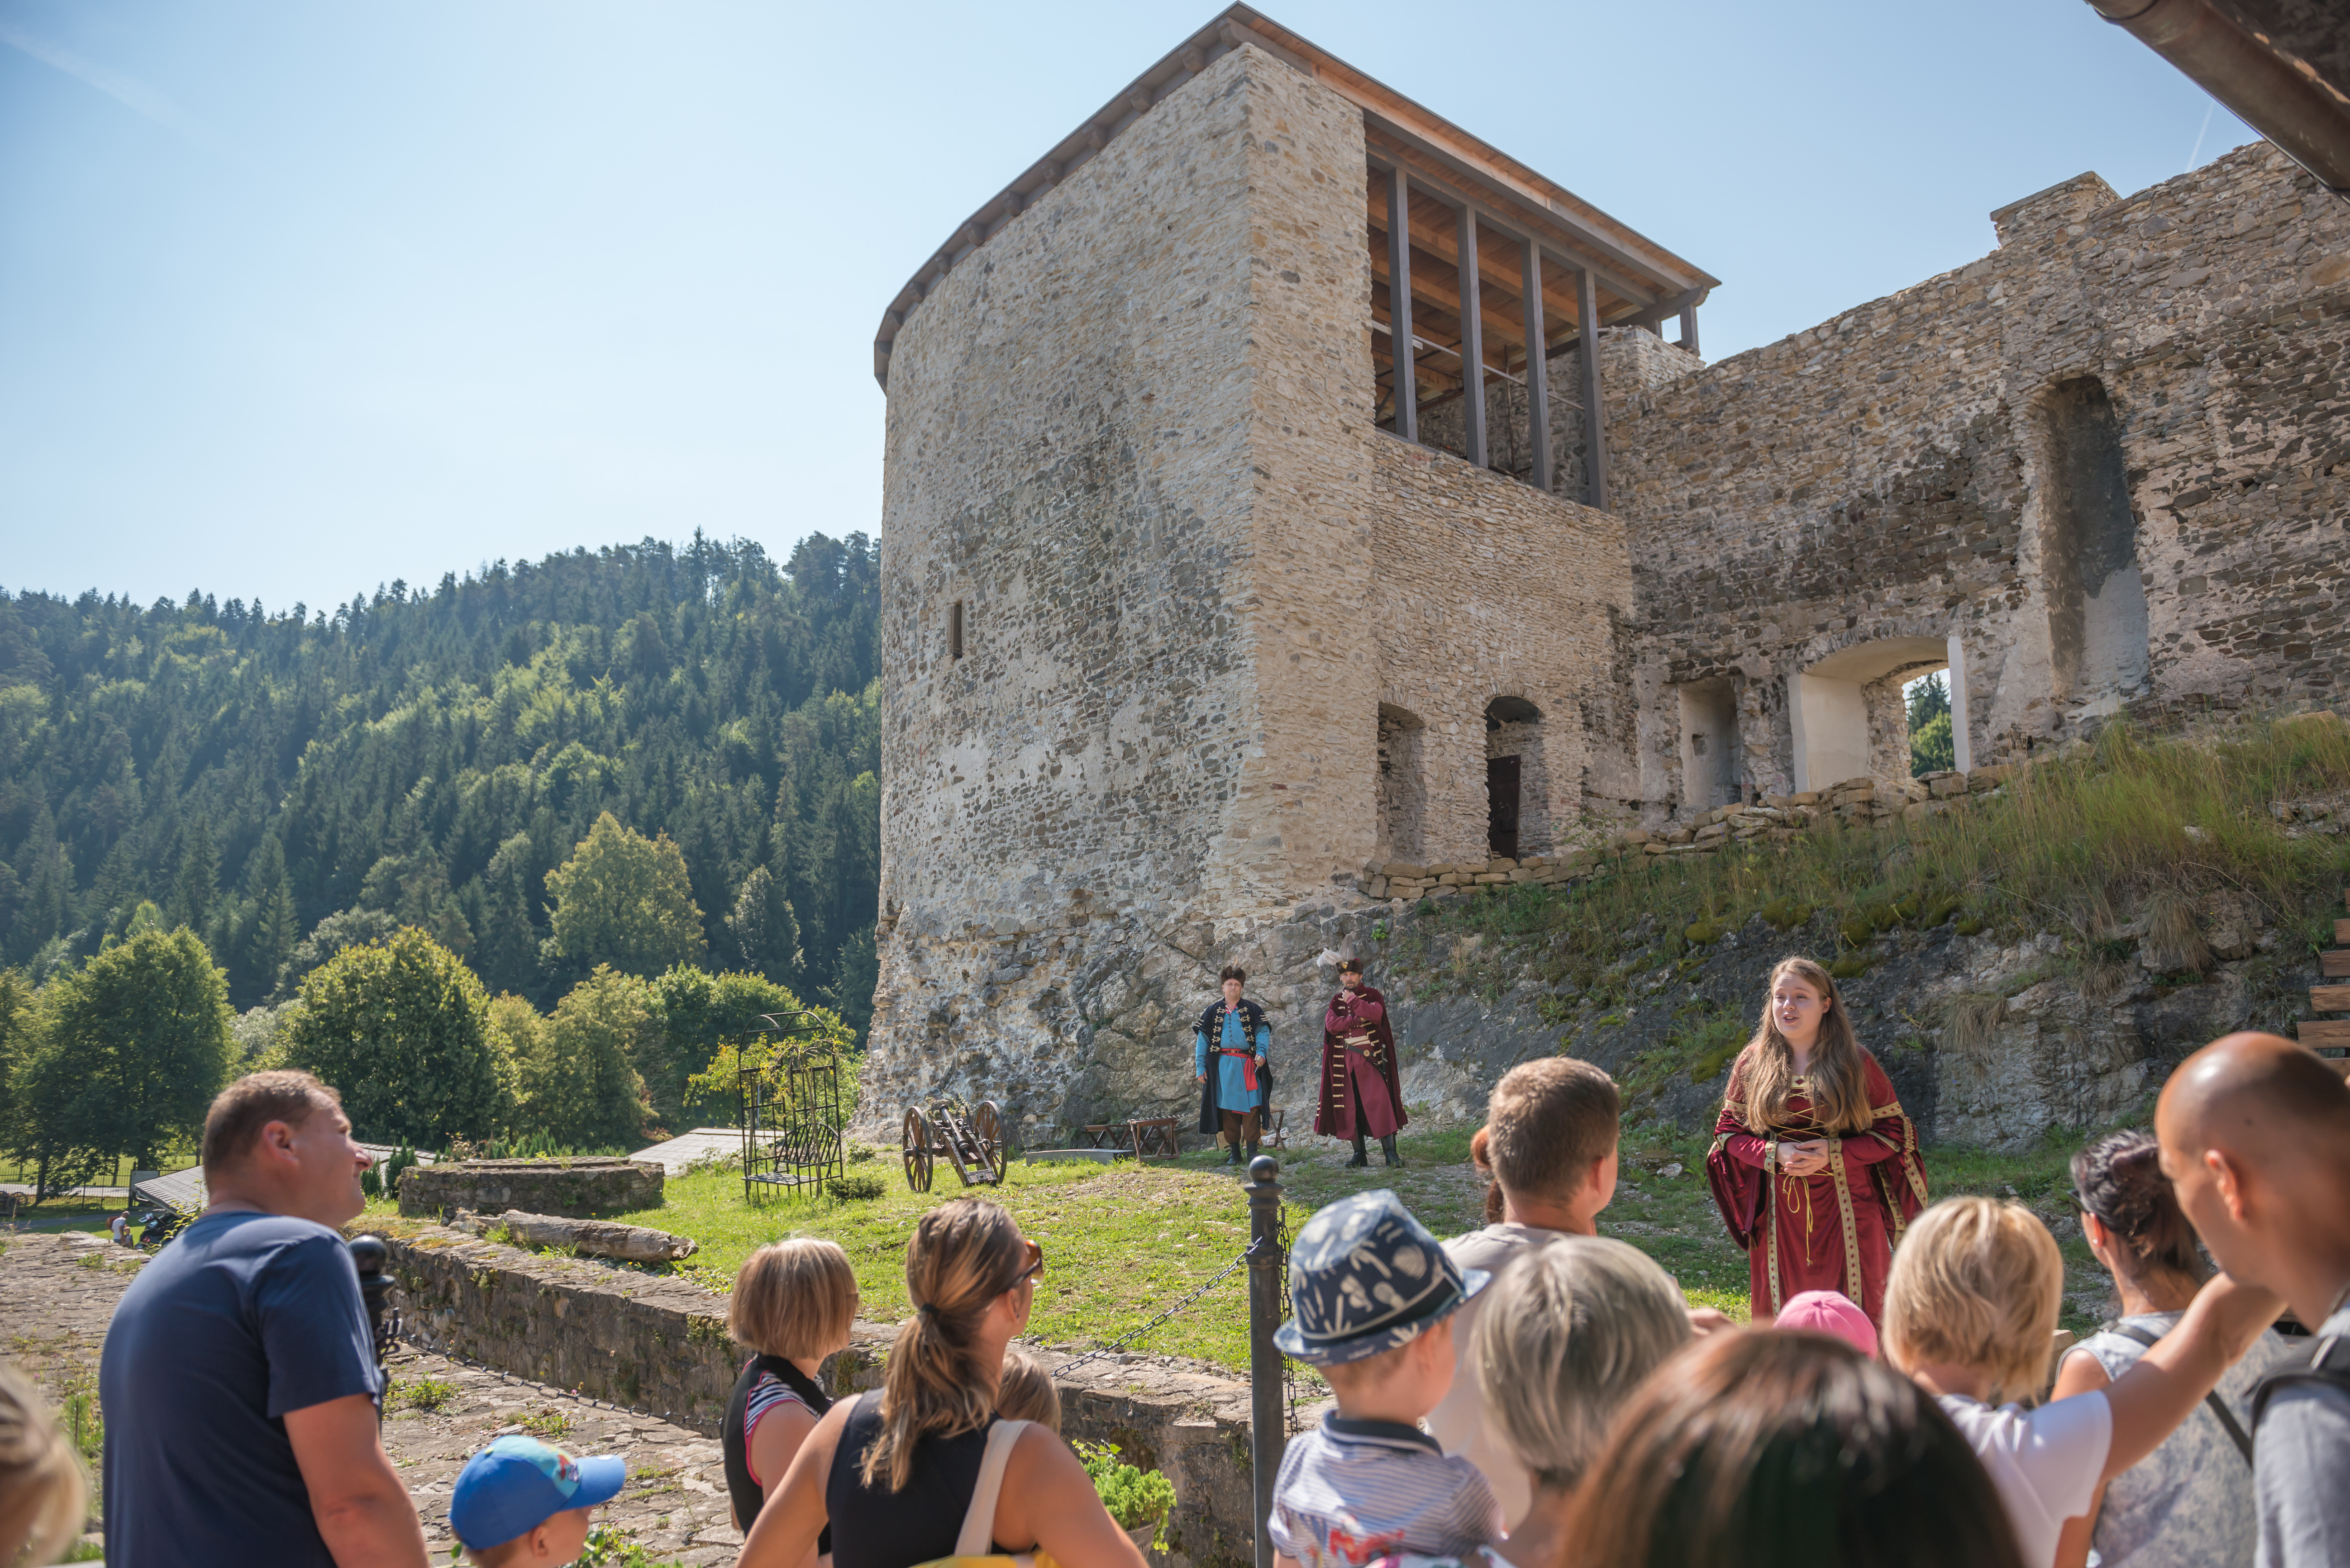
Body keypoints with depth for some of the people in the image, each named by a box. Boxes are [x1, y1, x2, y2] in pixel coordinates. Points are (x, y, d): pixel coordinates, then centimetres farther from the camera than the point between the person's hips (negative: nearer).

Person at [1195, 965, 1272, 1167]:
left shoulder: (1252, 1010, 9)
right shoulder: (1213, 1011, 12)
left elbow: (1263, 1032, 2)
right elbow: (1202, 1038, 10)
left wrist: (1261, 1052, -17)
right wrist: (1200, 1066, 2)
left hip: (1246, 1065, -1)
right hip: (1222, 1066, 2)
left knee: (1250, 1106, -8)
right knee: (1227, 1107, 2)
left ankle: (1252, 1150, -2)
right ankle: (1235, 1152, 9)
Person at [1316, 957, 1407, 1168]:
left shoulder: (1372, 995, 5)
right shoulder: (1336, 1002, 14)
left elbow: (1375, 1014, -17)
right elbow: (1331, 1024, -5)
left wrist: (1352, 1000, -12)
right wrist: (1358, 1020, -13)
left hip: (1370, 1058, -3)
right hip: (1345, 1061, 3)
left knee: (1379, 1102, -12)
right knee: (1350, 1107, 2)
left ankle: (1390, 1152, -12)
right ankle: (1360, 1154, 8)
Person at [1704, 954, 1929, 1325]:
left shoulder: (1856, 1064, -1)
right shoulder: (1753, 1062, 3)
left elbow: (1893, 1132, 0)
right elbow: (1728, 1132, 6)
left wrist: (1834, 1154, -14)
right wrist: (1774, 1154, -12)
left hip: (1846, 1208, -1)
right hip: (1780, 1211, 1)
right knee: (1781, 1318, 6)